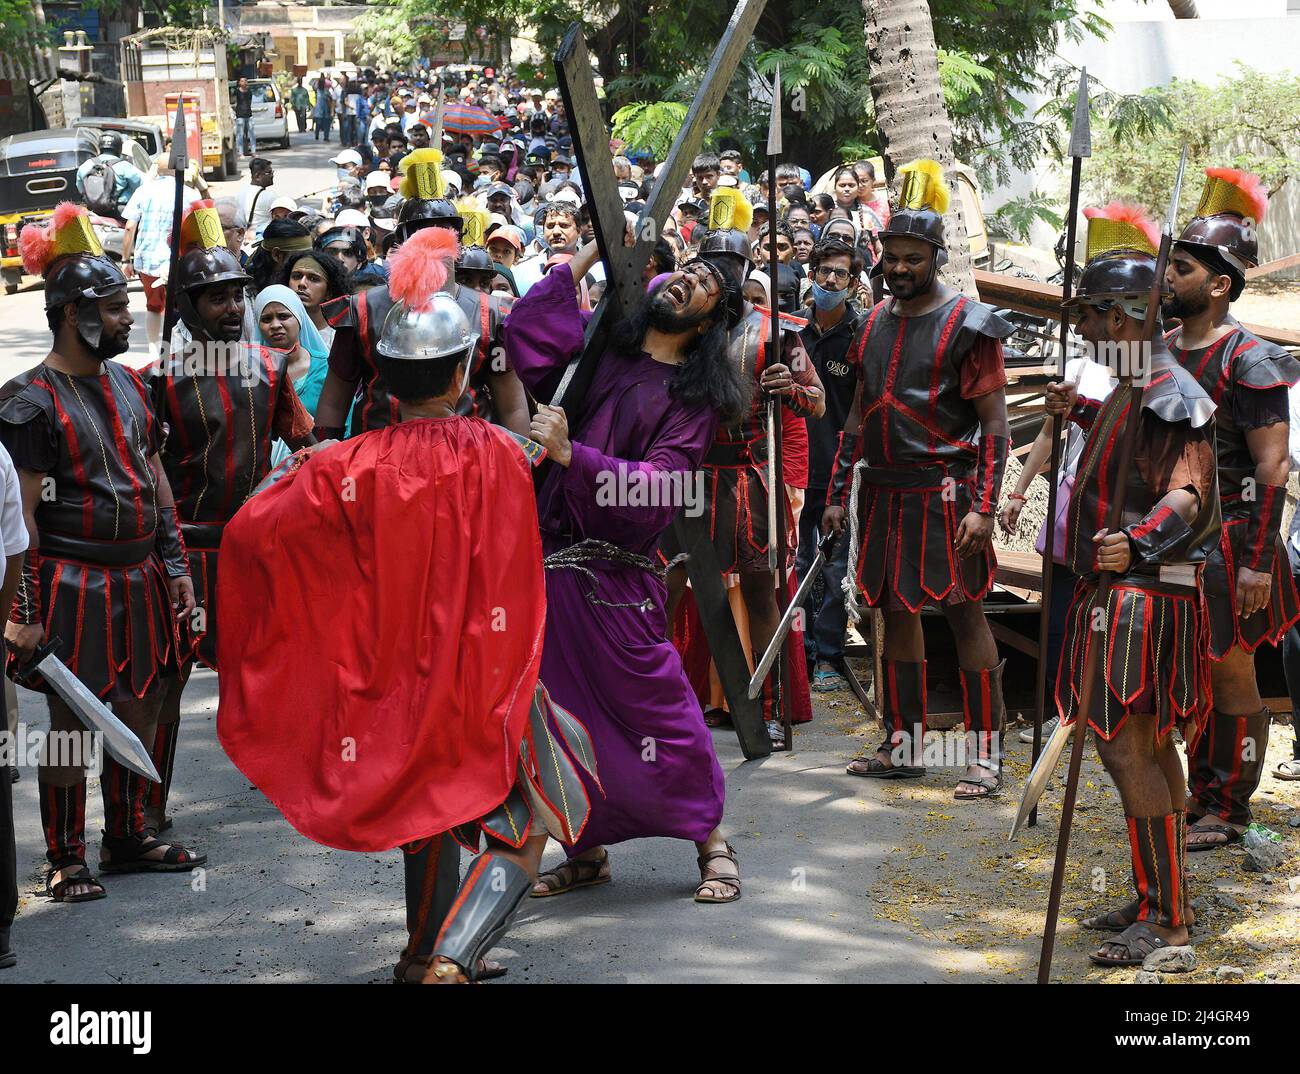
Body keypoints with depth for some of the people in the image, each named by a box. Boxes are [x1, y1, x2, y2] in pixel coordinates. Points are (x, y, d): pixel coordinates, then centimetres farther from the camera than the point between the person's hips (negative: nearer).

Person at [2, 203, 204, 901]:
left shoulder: (127, 383, 11)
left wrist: (174, 565, 15)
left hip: (139, 578, 7)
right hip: (75, 583, -7)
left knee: (139, 712, 14)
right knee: (72, 724, 0)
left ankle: (127, 838, 29)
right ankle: (66, 862, 11)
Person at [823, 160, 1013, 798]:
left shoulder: (966, 327, -7)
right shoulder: (876, 323, 13)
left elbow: (995, 423, -10)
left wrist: (983, 506, -18)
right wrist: (839, 494, 14)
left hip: (942, 490, -7)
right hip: (882, 492, 7)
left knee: (964, 612, -5)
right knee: (896, 610, 11)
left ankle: (986, 755, -2)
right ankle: (903, 746, 20)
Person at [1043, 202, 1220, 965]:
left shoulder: (1173, 396, -17)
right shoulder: (1133, 388, 13)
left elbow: (1187, 495, -29)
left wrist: (1138, 541, -45)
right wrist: (1085, 414, 25)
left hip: (1146, 594, -11)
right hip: (1121, 587, 11)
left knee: (1129, 749, -10)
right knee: (1151, 747, 16)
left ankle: (1166, 920, -4)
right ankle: (1163, 898, 27)